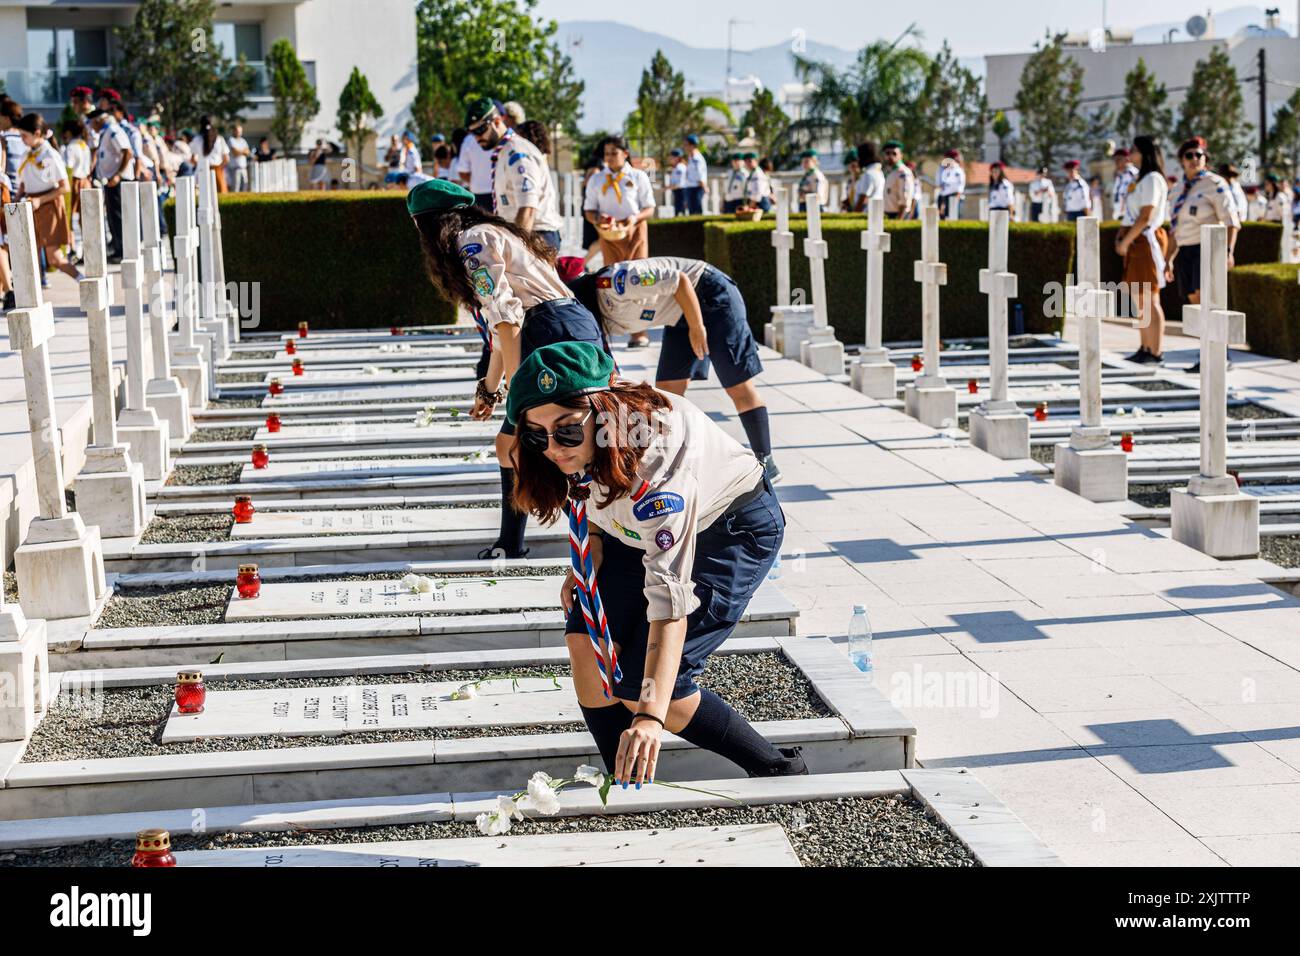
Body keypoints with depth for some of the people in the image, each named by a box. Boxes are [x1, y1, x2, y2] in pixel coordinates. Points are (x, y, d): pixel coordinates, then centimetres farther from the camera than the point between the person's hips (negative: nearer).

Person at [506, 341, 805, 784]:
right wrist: (587, 561, -8)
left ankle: (777, 769, 2)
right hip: (644, 527, 7)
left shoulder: (656, 459, -41)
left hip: (734, 528, -7)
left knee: (638, 688, -14)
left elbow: (670, 599, -46)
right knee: (587, 640, -11)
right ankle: (626, 787, 4)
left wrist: (650, 717, -52)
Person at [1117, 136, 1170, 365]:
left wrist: (1126, 241, -14)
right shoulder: (1140, 178, 18)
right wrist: (1120, 236, 6)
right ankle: (1145, 347, 17)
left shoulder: (1152, 179, -12)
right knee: (1139, 298, 11)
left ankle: (1156, 351, -5)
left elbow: (1145, 217, -18)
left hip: (1147, 241, -10)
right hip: (1135, 243, 10)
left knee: (1149, 299, -8)